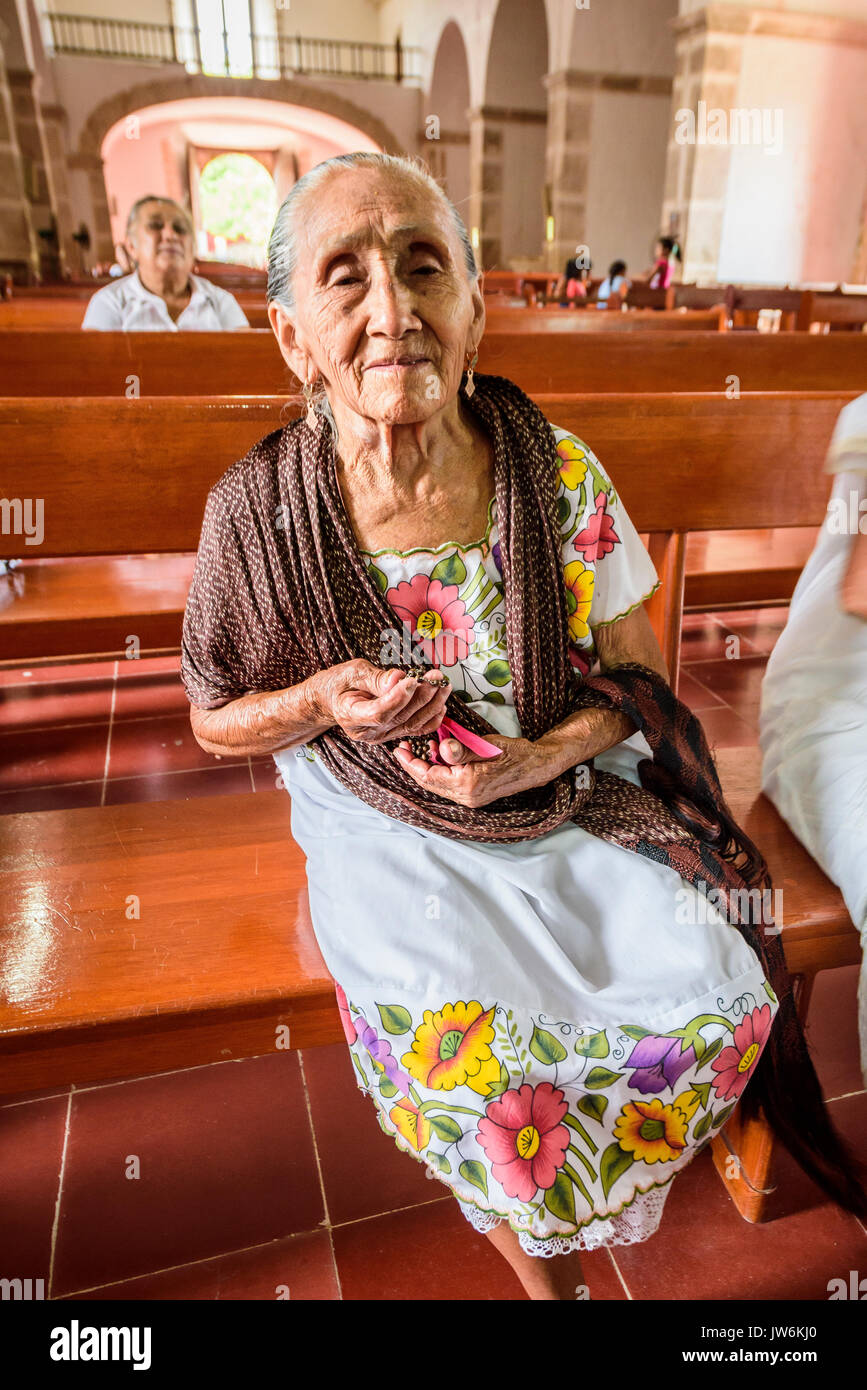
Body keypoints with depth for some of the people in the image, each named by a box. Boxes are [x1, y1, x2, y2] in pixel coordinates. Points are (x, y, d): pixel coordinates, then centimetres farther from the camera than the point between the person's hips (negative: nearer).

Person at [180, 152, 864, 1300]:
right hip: (398, 848, -1)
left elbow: (639, 675, -1)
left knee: (723, 995, -10)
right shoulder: (256, 514, -13)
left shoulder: (560, 473, -10)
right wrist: (323, 701, -21)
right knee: (486, 1076, -17)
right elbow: (217, 721, 0)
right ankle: (547, 1269, 25)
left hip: (572, 810, 2)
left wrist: (541, 755, -19)